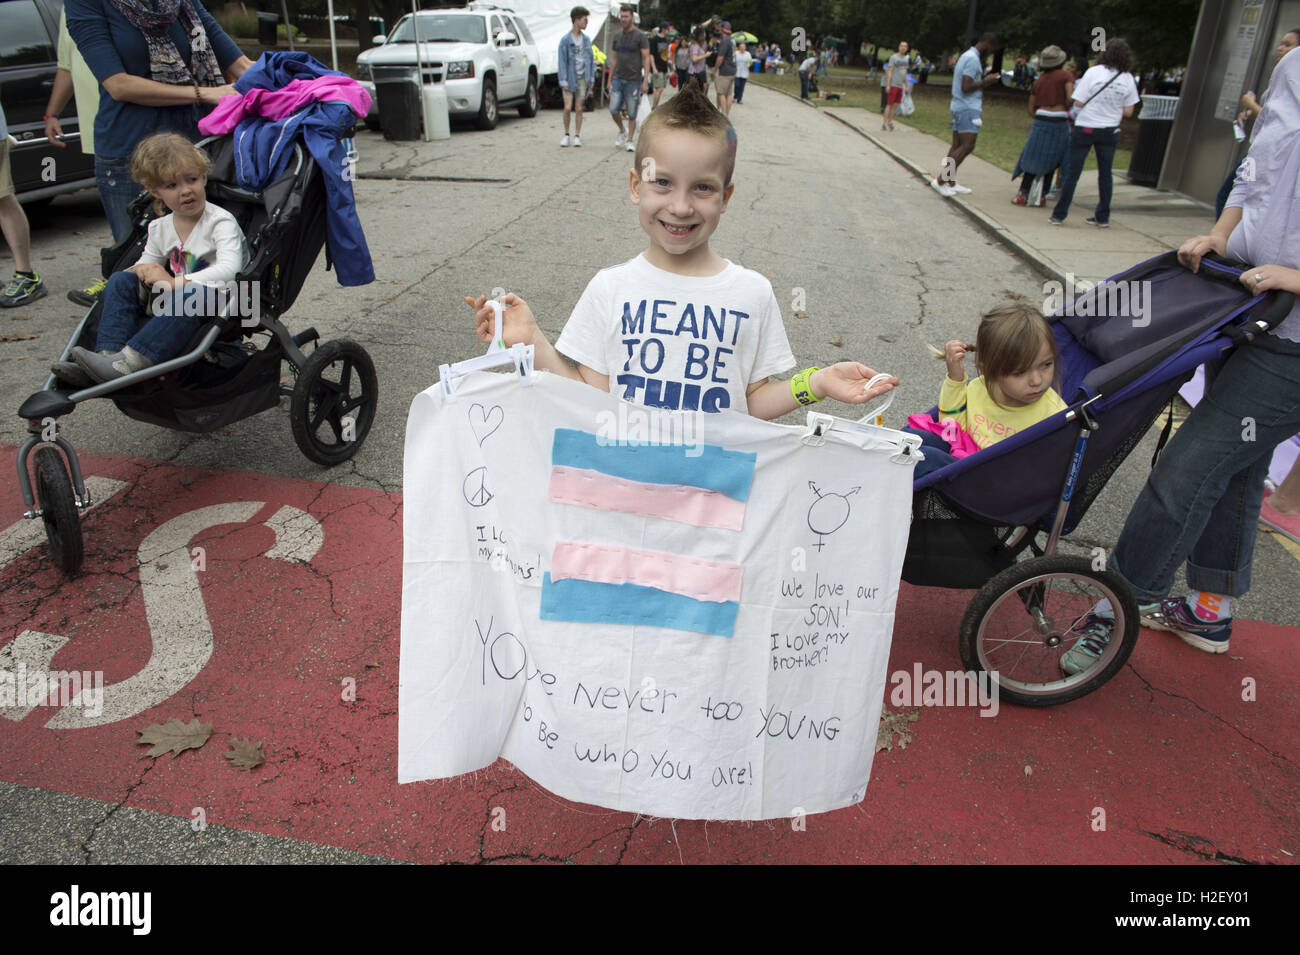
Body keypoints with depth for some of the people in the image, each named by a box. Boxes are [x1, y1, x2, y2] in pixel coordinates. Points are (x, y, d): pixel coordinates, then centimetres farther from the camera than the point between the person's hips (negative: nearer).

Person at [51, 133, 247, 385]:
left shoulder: (221, 222, -9)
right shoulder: (160, 228, 12)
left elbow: (229, 270, -25)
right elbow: (148, 262, 22)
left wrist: (174, 283, -24)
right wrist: (144, 270, -5)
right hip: (174, 301, 7)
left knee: (191, 294, -38)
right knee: (121, 280, -4)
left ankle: (128, 363, -41)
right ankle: (108, 353, -21)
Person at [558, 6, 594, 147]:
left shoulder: (586, 39, 8)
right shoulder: (565, 40, -6)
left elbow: (590, 58, 13)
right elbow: (562, 61, -7)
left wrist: (591, 77, 7)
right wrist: (564, 81, -12)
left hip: (582, 78, 3)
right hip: (570, 78, -3)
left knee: (579, 109, 2)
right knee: (568, 108, -8)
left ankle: (577, 136, 10)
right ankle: (566, 134, 10)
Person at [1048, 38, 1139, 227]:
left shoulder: (1094, 72, -11)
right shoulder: (1128, 79, -2)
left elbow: (1078, 103, -12)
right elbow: (1128, 112, 0)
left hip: (1085, 128, -3)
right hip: (1110, 131, 3)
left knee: (1072, 172, 4)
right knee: (1105, 174, 12)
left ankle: (1059, 215, 5)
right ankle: (1103, 217, 16)